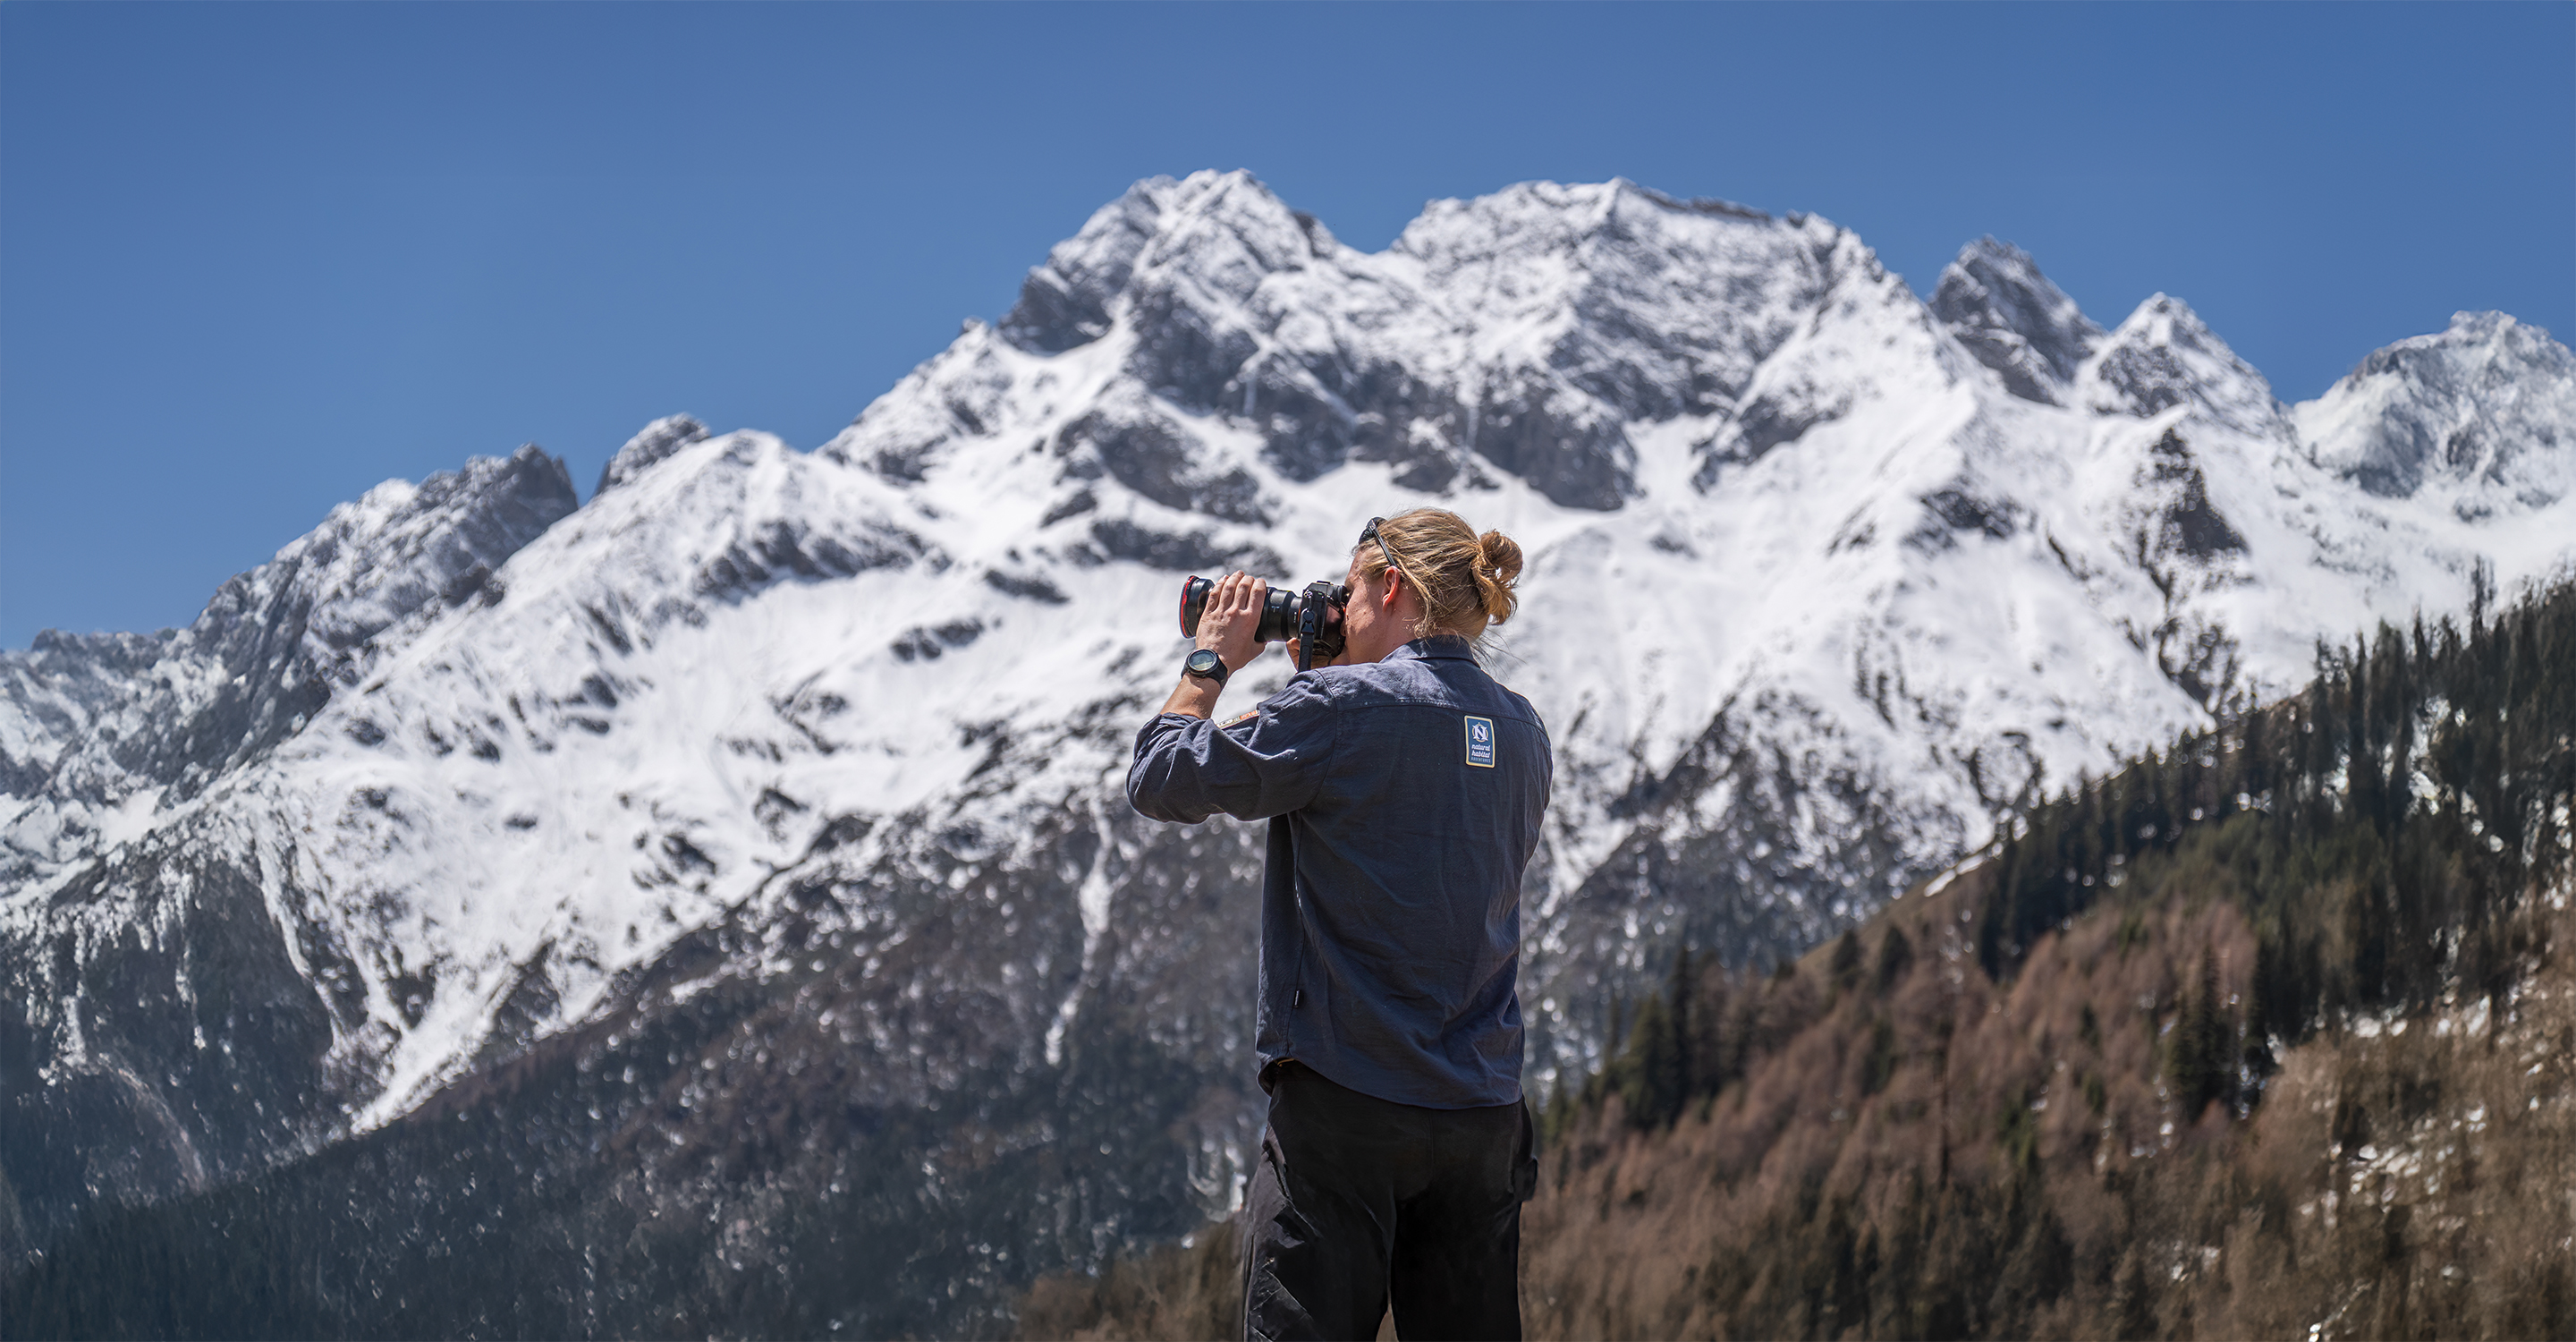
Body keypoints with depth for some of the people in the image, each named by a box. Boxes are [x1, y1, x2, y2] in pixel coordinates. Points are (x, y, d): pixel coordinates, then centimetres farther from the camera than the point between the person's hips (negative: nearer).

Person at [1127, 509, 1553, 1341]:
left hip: (1345, 1100, -6)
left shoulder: (1340, 708, -10)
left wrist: (1211, 663, 11)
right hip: (1484, 1113, 6)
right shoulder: (1523, 733, 10)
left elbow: (1161, 783, -3)